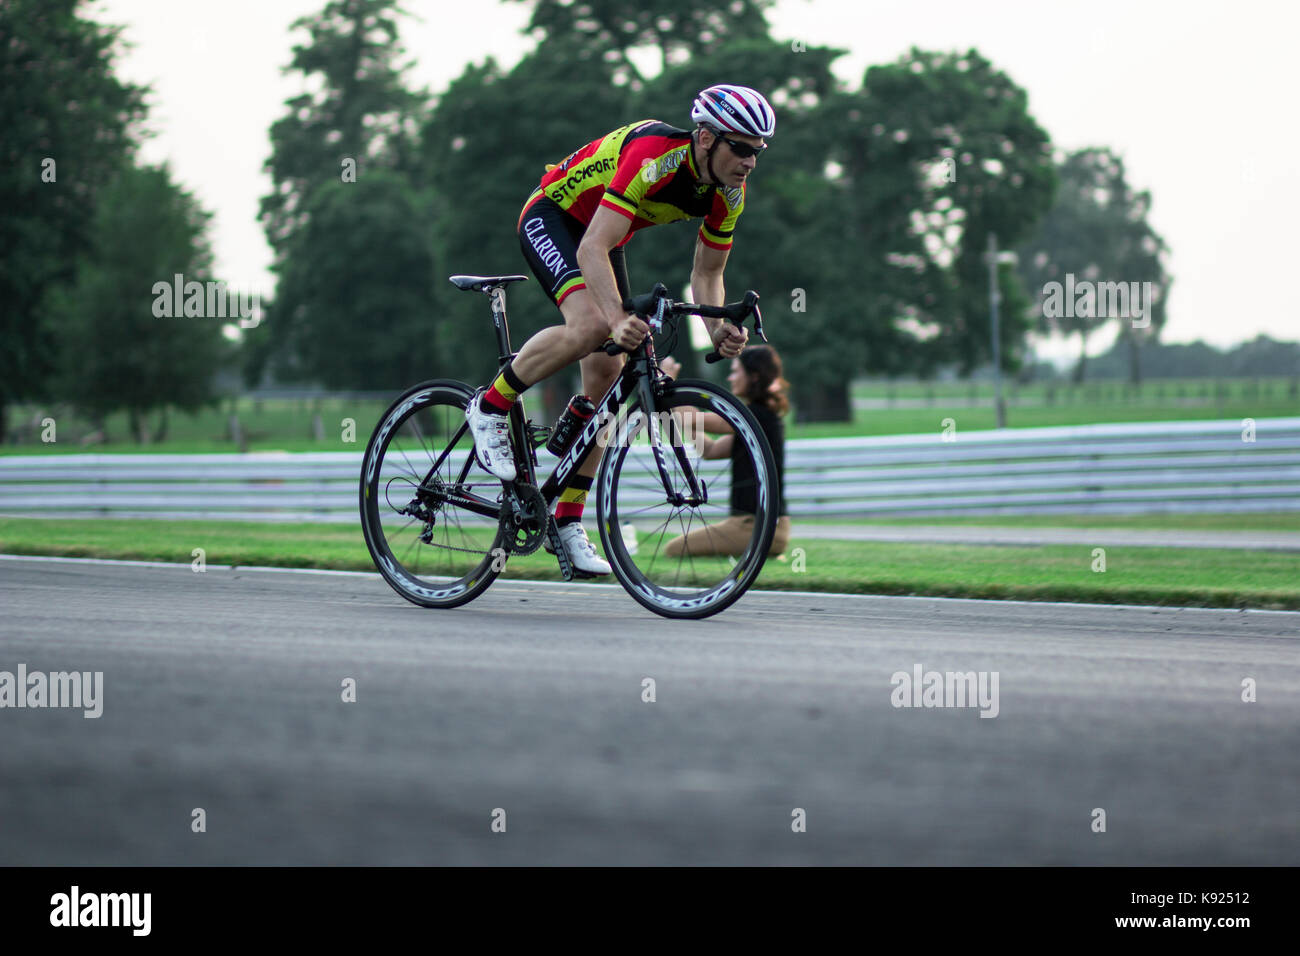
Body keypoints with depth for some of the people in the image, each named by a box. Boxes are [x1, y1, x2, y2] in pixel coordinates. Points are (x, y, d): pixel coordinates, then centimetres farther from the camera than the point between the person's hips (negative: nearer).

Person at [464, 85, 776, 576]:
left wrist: (717, 329, -22)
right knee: (590, 324, -34)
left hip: (602, 235, 8)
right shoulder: (654, 157, -36)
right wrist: (619, 319, -56)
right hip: (551, 217, -8)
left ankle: (568, 521, 5)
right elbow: (592, 249, -41)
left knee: (605, 375, -1)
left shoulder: (729, 194, -13)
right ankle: (489, 407, -12)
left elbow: (706, 276, -1)